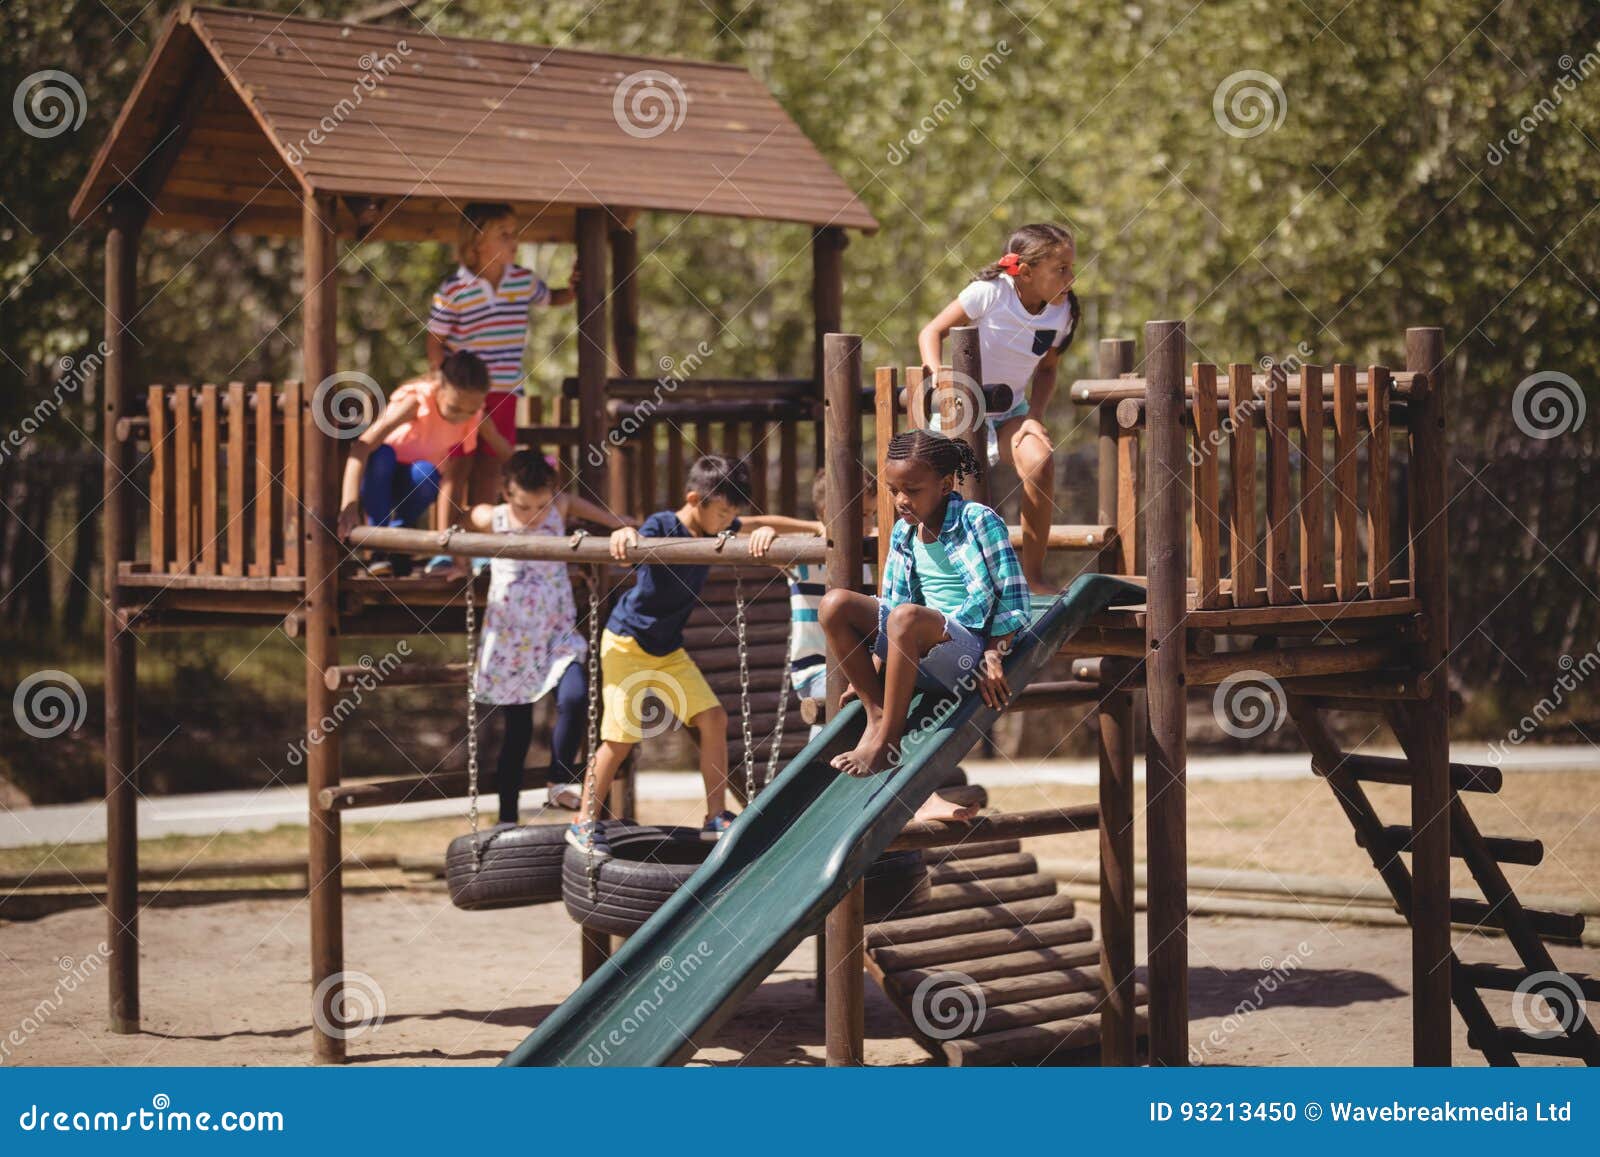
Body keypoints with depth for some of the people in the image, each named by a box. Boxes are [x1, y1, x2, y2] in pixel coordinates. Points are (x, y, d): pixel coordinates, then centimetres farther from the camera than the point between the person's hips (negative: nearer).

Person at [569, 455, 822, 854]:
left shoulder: (715, 529, -2)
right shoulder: (661, 526, -21)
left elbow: (761, 522, 0)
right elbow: (634, 540, -38)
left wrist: (817, 528, -17)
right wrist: (624, 534, -63)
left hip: (668, 648, 7)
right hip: (627, 641, -7)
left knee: (713, 719, 0)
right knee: (621, 736, -8)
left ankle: (716, 817, 8)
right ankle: (584, 825, 6)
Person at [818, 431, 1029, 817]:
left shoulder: (977, 521, -6)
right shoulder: (903, 534, 13)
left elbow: (1012, 595, -8)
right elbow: (890, 603, 18)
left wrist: (993, 656, -16)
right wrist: (870, 672, 9)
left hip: (972, 648, -7)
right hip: (923, 651, 7)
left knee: (907, 617, -39)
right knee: (835, 604, -11)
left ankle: (887, 741, -28)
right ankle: (876, 714, -11)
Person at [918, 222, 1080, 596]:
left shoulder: (1061, 312, -4)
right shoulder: (990, 292, -18)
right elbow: (931, 332, -12)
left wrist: (1035, 416, -5)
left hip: (1011, 412, 3)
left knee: (1040, 463, -26)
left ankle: (1033, 575, -17)